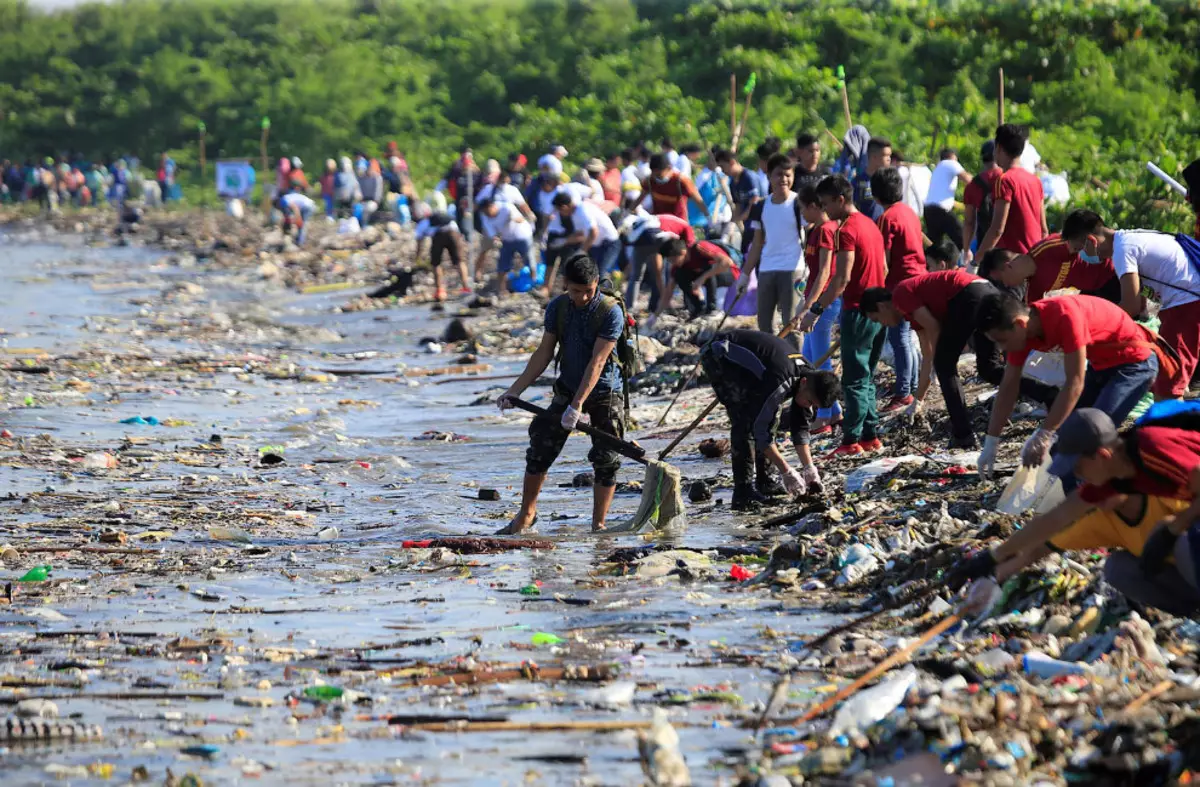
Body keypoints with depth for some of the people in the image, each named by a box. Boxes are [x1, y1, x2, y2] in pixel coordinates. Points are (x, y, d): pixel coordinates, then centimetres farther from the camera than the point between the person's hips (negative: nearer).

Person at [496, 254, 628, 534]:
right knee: (540, 450, 1)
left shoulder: (611, 312, -20)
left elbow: (597, 362, -25)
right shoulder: (557, 308, -5)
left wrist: (578, 405, -30)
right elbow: (544, 353, 0)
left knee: (606, 459, -4)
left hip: (604, 392, -4)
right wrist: (515, 390, -7)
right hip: (567, 389, 4)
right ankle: (526, 514, 17)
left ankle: (598, 524, 8)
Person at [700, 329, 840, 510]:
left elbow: (800, 427, 3)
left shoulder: (807, 378, -8)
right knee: (745, 420, -19)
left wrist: (809, 468, -3)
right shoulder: (781, 382, -35)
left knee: (770, 415, 3)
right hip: (718, 357, -9)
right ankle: (743, 493, -19)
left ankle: (764, 482, 11)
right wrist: (787, 472, -27)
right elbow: (760, 429, -31)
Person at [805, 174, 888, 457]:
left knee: (855, 380, -6)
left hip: (858, 311, -9)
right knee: (866, 378, 14)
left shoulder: (847, 230, -15)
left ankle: (851, 441, -6)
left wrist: (815, 311, -20)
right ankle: (871, 436, 14)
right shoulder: (871, 225, 14)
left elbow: (842, 278, -21)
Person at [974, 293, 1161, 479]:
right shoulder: (1021, 330, -8)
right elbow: (1008, 388, 0)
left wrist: (1044, 435, -32)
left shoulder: (1065, 316, -34)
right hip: (1102, 364, 9)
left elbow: (1075, 383, -32)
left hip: (1135, 363, -9)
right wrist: (990, 446, -1)